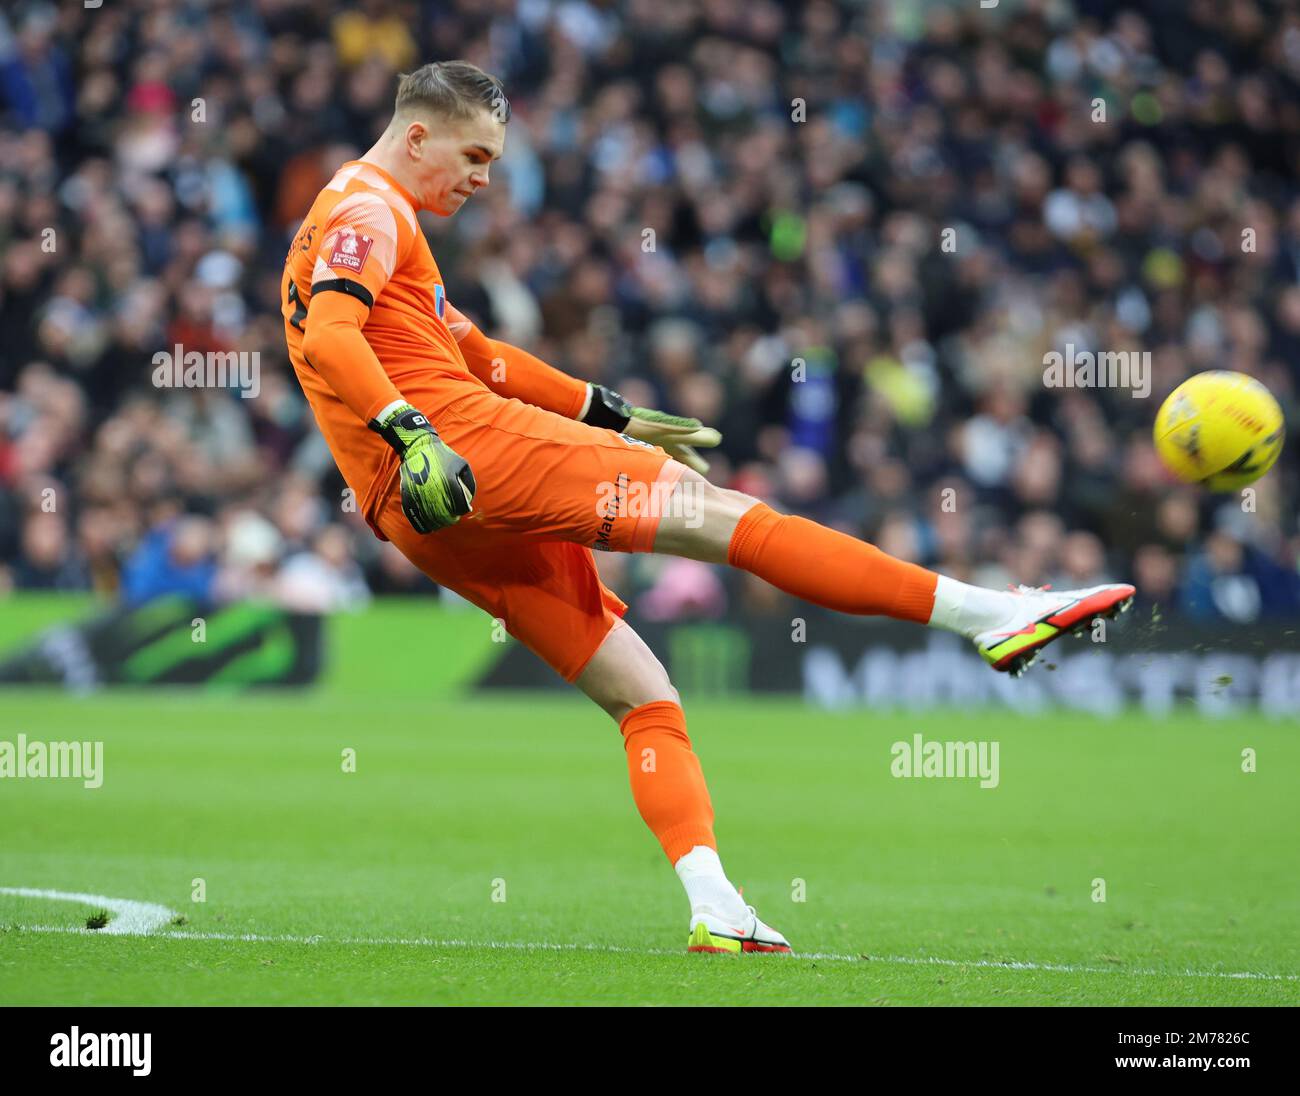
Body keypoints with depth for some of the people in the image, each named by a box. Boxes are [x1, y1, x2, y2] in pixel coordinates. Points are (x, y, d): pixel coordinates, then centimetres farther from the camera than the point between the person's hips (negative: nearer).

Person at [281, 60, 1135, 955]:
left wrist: (613, 418, 34)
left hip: (430, 522, 10)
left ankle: (714, 908, -9)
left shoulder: (367, 220, 30)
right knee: (714, 510, -14)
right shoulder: (368, 210, -1)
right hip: (471, 445, -10)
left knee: (640, 693, 5)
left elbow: (472, 354, 36)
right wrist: (411, 435, -31)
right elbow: (329, 338, -18)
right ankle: (984, 611, -21)